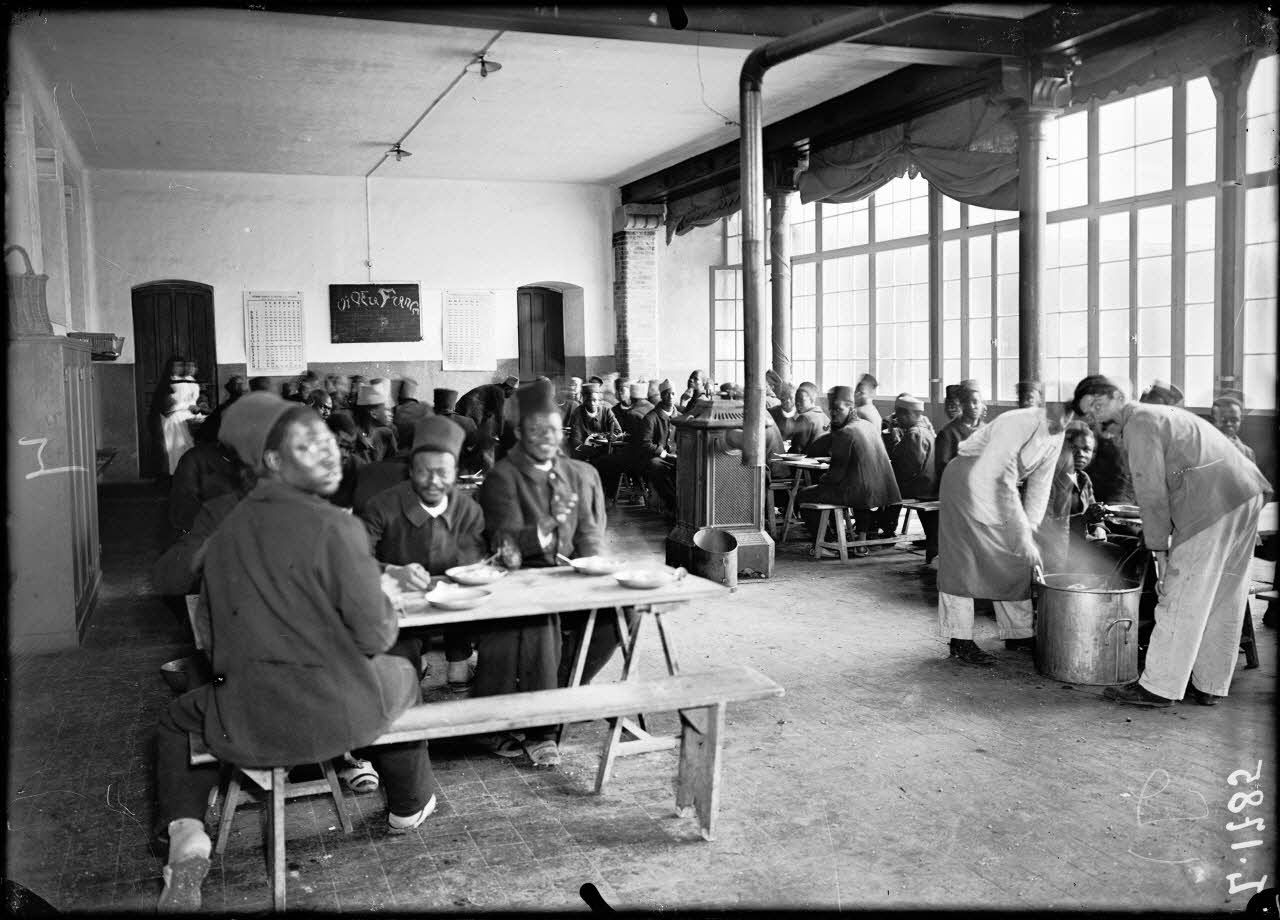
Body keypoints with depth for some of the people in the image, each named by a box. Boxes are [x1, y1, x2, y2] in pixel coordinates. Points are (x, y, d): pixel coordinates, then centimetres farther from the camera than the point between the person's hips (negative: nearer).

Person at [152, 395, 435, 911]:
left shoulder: (225, 530, 0)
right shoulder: (334, 526, -17)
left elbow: (216, 637, 8)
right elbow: (376, 636, -16)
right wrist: (388, 608, 6)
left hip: (247, 726, 3)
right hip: (343, 715, -3)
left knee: (176, 720, 33)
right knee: (402, 673, 31)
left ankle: (187, 839, 10)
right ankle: (408, 807, 45)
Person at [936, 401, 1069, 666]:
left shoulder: (1056, 437, -4)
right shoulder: (1017, 424, -29)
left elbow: (1039, 487, -2)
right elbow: (1001, 480, -32)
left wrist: (1030, 531, -13)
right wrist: (1023, 536, -31)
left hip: (1000, 490, 8)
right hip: (966, 482, -8)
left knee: (1014, 562, 6)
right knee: (962, 561, -9)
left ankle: (1018, 633, 16)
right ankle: (959, 641, -7)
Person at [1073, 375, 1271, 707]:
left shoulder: (1140, 423, -4)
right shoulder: (1164, 414, 25)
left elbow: (1153, 493, -11)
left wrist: (1160, 549, -8)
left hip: (1212, 502, -10)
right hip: (1246, 493, 10)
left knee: (1181, 598, -4)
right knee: (1224, 598, 14)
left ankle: (1158, 688, 1)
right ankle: (1209, 686, 22)